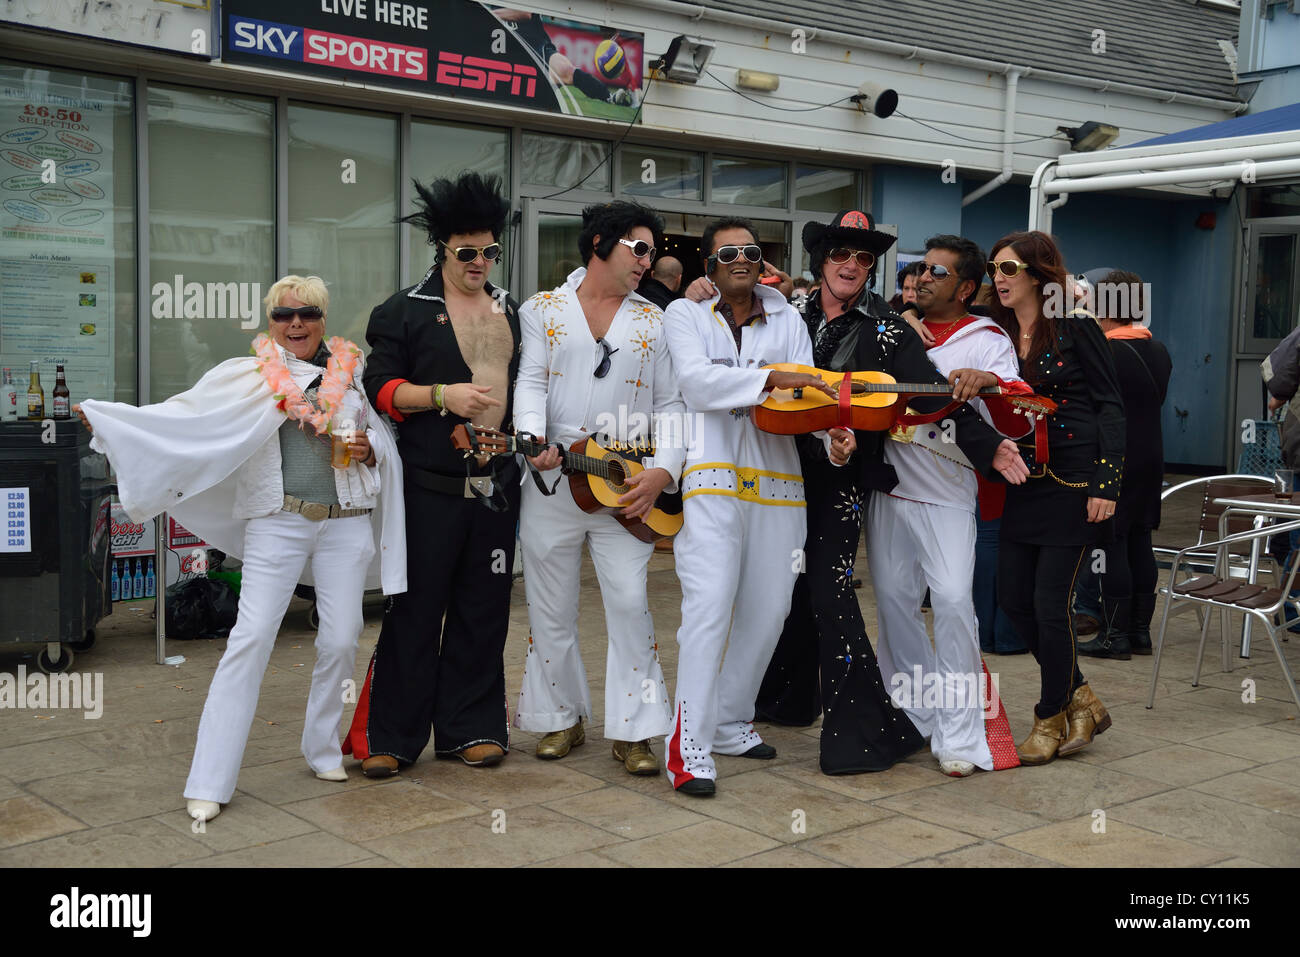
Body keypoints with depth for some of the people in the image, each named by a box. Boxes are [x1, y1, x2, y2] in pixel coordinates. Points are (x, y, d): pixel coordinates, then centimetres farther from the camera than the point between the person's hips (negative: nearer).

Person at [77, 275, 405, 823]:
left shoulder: (351, 372, 9)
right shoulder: (250, 376, 2)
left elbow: (382, 439, 18)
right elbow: (180, 417, -6)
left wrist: (368, 450, -5)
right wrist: (102, 415, -14)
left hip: (346, 522, 3)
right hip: (278, 522, -2)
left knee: (341, 639, 3)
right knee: (251, 637, -8)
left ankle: (323, 751, 26)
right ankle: (210, 783, -4)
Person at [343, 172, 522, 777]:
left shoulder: (511, 311, 17)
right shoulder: (405, 312, 0)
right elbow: (379, 388, -4)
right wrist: (442, 395, -16)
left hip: (497, 484, 5)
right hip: (430, 486, -5)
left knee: (483, 609, 9)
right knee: (416, 608, -2)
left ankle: (469, 727, 20)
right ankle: (391, 737, 9)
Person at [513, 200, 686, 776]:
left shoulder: (653, 322, 12)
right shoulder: (543, 310, 9)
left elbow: (671, 405, 8)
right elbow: (530, 383, -3)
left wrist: (661, 472, -7)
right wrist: (534, 439, -23)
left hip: (625, 487, 0)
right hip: (551, 482, 0)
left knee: (630, 602, -6)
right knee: (551, 608, 7)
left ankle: (632, 731, 3)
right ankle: (561, 719, 22)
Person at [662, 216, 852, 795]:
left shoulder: (788, 322, 17)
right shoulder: (685, 315, 7)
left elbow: (808, 394, 4)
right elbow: (697, 382, -11)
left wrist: (834, 433, -16)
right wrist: (772, 378, -21)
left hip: (777, 476, 5)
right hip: (711, 472, -4)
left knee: (768, 608, 8)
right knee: (710, 602, -15)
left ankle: (730, 722, 25)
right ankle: (689, 745, -11)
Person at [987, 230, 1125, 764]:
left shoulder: (1074, 328, -7)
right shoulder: (1000, 336, 10)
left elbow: (1110, 404, -8)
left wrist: (1106, 483, -15)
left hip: (1074, 482, -7)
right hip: (1024, 482, 7)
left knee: (1050, 602, -4)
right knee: (1013, 598, 6)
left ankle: (1051, 720, 15)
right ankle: (1081, 700, 24)